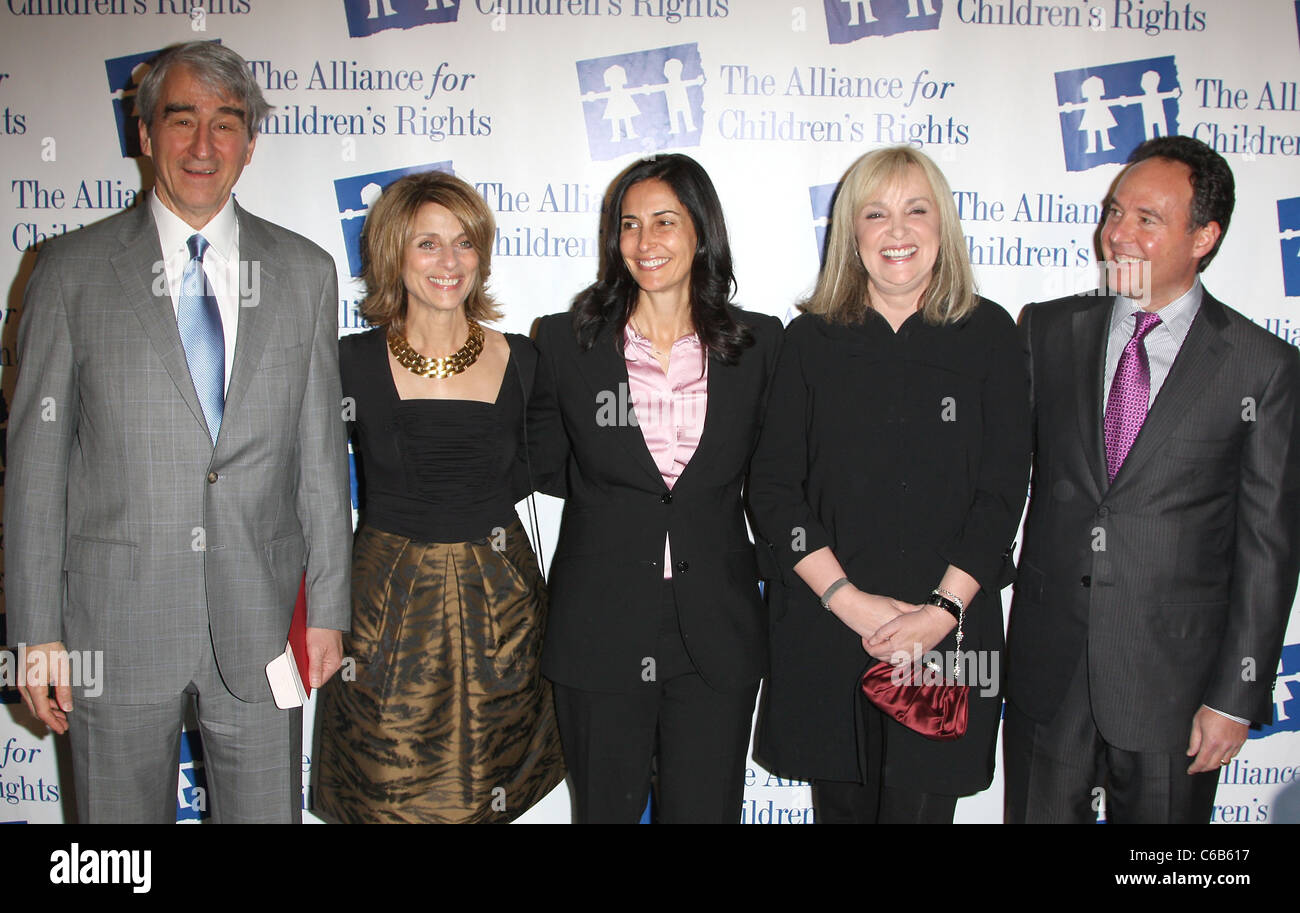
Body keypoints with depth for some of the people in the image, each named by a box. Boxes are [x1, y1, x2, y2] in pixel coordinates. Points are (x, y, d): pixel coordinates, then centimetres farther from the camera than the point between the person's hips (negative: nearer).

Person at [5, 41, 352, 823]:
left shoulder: (304, 272, 5)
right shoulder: (72, 270, 0)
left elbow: (321, 449, 4)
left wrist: (328, 607, 3)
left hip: (258, 623, 1)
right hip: (116, 623, -1)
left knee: (268, 811, 12)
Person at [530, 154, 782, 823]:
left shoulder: (759, 343, 1)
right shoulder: (565, 341, 0)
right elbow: (547, 470, 9)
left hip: (716, 633, 0)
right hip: (601, 633, 0)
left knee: (705, 807, 10)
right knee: (605, 806, 14)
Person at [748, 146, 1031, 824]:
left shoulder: (989, 335, 3)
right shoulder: (810, 339, 3)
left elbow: (1002, 490, -2)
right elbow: (772, 488, -2)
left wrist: (943, 610, -12)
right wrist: (848, 600, -11)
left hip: (949, 635, 0)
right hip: (823, 633, 1)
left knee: (921, 804, 5)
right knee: (841, 804, 11)